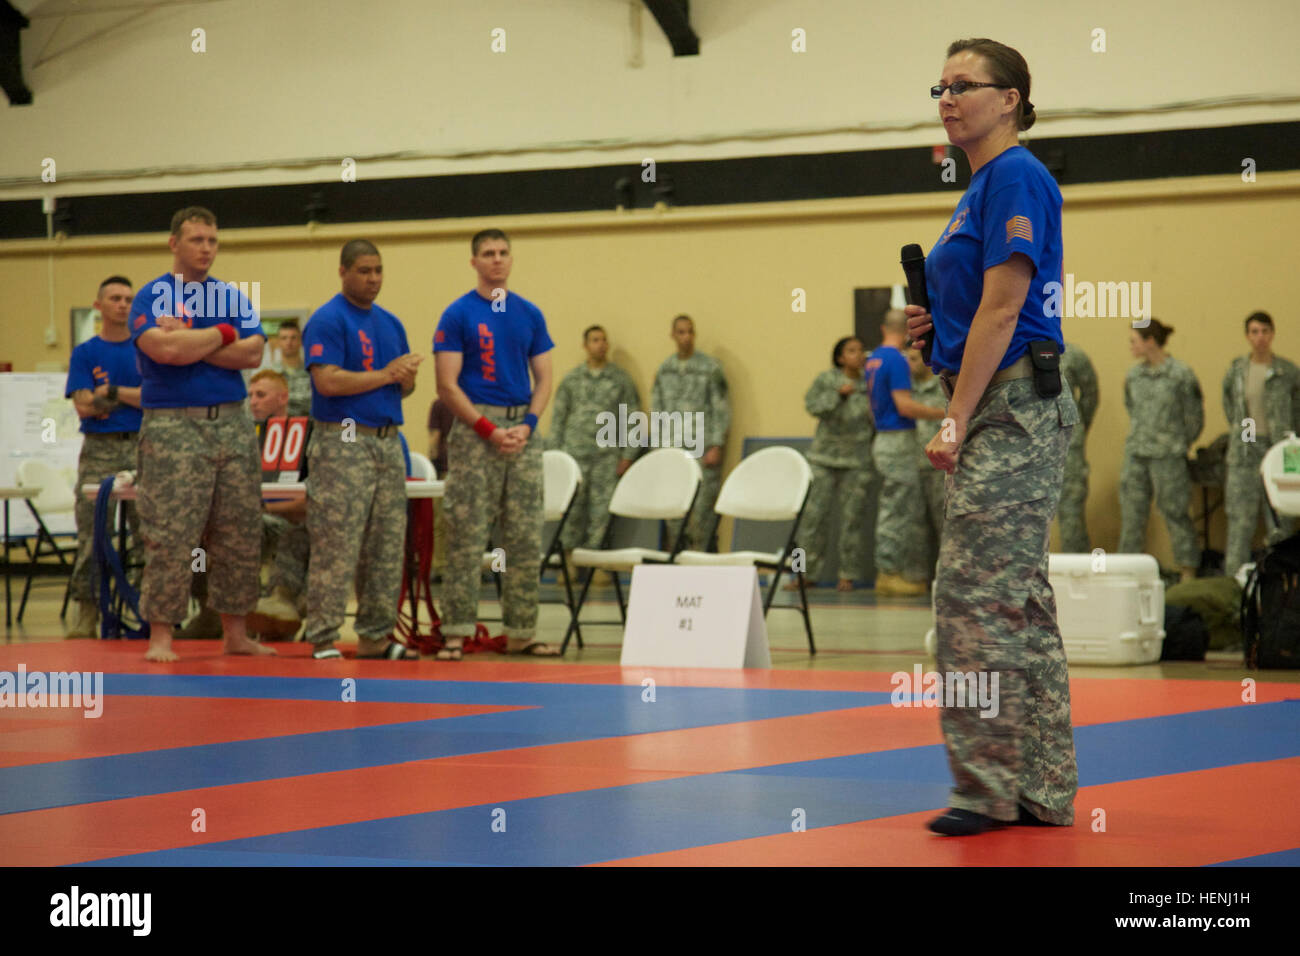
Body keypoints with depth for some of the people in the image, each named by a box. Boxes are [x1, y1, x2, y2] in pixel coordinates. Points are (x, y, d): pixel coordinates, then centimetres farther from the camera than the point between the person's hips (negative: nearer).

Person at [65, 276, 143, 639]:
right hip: (98, 449, 0)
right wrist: (131, 396, -7)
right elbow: (83, 406, -2)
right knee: (91, 534, -4)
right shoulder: (84, 353, 8)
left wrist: (110, 392, -8)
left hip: (140, 445, 0)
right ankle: (86, 613, 0)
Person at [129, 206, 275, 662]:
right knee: (170, 537, -7)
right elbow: (164, 350, -18)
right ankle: (160, 636, 0)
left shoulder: (232, 296, 13)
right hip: (173, 425, -5)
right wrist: (221, 335, -6)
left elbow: (253, 353, -1)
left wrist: (188, 341, -9)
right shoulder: (152, 296, -1)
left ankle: (234, 632, 15)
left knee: (239, 536, 6)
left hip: (232, 423, 5)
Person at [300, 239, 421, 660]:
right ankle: (323, 638, -4)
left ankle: (376, 634, 15)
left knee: (387, 545, 8)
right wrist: (386, 375, -12)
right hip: (343, 443, -7)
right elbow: (328, 381, -17)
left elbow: (406, 386, 20)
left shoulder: (390, 323, 17)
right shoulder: (327, 321, -6)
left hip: (388, 441, 8)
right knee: (336, 546, -8)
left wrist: (407, 376, -4)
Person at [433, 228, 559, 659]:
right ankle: (456, 632, -1)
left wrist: (527, 425, -6)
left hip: (523, 429, 4)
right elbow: (447, 385, -7)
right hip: (474, 428, -4)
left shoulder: (529, 314, 11)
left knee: (526, 538, 4)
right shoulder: (458, 315, -2)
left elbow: (543, 380, 11)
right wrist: (489, 430, -14)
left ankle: (521, 632, 10)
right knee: (467, 538, -4)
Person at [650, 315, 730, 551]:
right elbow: (656, 409, 16)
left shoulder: (710, 368, -1)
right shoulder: (664, 370, 12)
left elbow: (721, 410, -2)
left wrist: (716, 446, -9)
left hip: (702, 449, -4)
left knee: (700, 511, -7)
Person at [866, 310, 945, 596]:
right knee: (896, 511, -4)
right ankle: (888, 574, -2)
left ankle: (915, 575, 14)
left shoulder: (873, 360, 13)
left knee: (913, 511, 12)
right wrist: (942, 413, -11)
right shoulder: (896, 360, -15)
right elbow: (905, 406, -20)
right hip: (899, 441, -9)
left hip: (883, 439, 9)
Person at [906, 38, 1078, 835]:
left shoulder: (1015, 178, -11)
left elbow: (1003, 308, -17)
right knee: (1022, 601, 11)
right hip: (1003, 411, 10)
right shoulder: (982, 185, 18)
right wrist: (934, 325, 6)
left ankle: (989, 787, -6)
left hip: (1012, 408, -10)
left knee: (976, 594, -10)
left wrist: (956, 421, -18)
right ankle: (1044, 791, 16)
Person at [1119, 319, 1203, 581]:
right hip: (1135, 454, 5)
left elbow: (1194, 417, -1)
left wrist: (1176, 448, 7)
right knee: (1132, 513, 5)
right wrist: (1139, 439, 16)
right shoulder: (1133, 375, 7)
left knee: (1174, 513, -1)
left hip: (1168, 457, -5)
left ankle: (1189, 574, 7)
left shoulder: (1181, 375, -8)